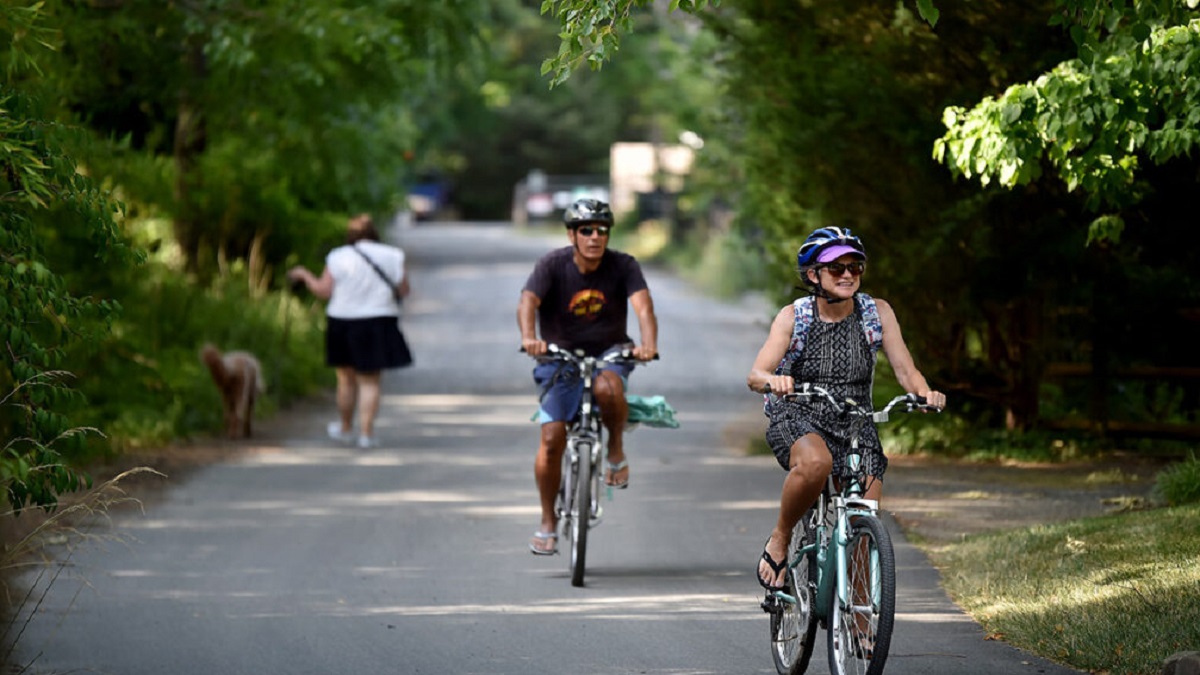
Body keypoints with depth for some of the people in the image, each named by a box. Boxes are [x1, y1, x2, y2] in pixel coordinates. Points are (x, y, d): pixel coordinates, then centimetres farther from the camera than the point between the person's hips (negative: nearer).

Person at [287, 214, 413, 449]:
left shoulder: (339, 258, -5)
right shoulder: (391, 256, -2)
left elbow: (324, 291, -6)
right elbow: (404, 290, 0)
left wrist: (304, 275, 10)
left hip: (343, 323, 0)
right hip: (377, 322, 0)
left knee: (346, 378, 15)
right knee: (369, 381, 4)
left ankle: (345, 429, 27)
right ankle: (366, 433, -3)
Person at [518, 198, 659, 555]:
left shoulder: (623, 265, -10)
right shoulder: (553, 265, -13)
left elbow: (643, 305, -24)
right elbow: (528, 302, -28)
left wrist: (649, 344, -45)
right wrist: (529, 338, -49)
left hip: (609, 353, 0)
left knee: (606, 388, -36)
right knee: (552, 440, -11)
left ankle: (616, 449, -6)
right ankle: (548, 523, 5)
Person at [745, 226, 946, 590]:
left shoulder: (877, 313, 0)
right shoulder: (793, 317, -5)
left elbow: (905, 370, -3)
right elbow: (755, 375, -14)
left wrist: (926, 393, -25)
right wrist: (773, 380, -39)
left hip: (855, 426, 3)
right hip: (796, 420, -3)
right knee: (816, 462, -38)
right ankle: (779, 540, -13)